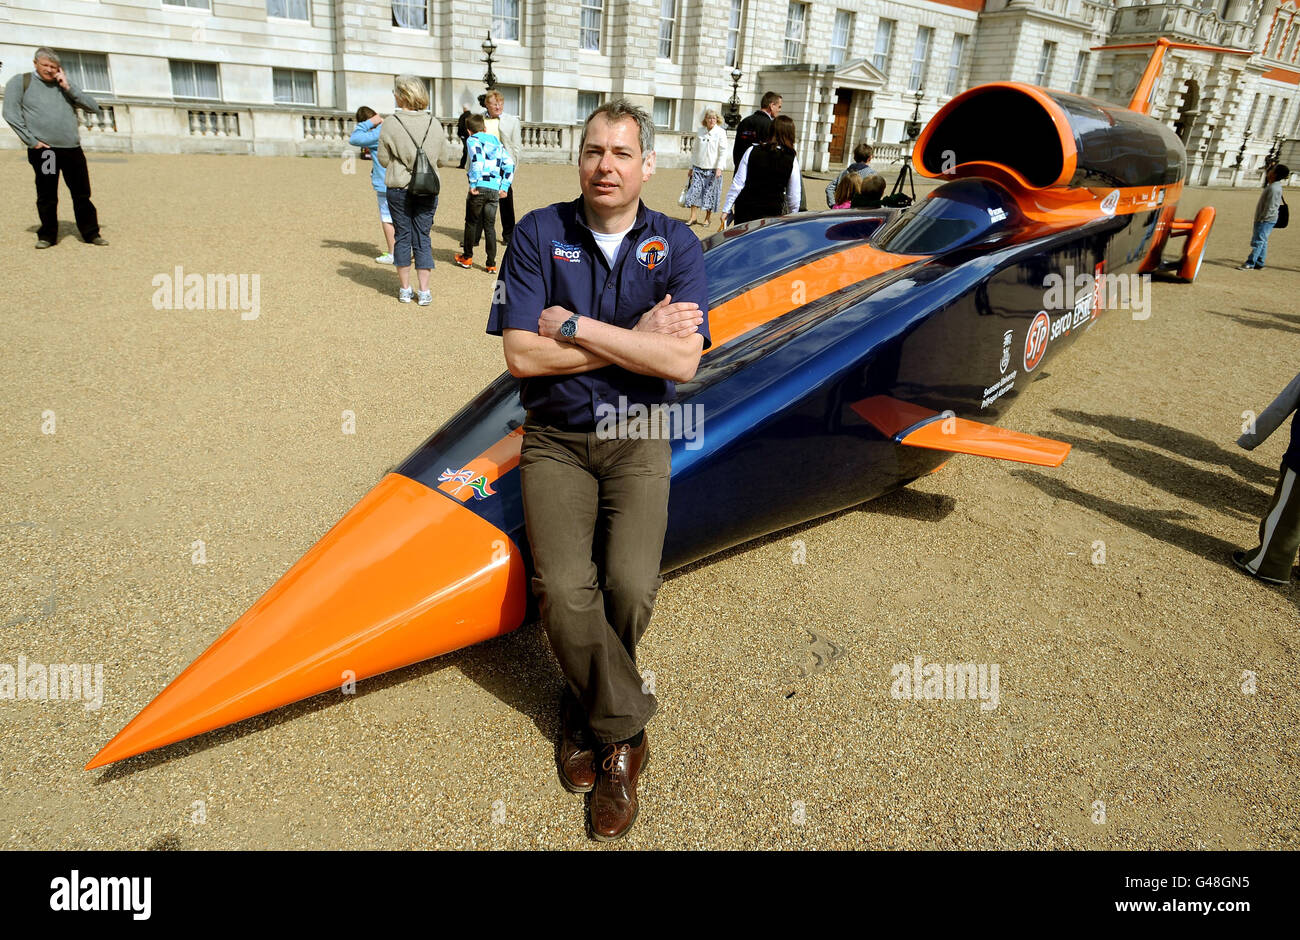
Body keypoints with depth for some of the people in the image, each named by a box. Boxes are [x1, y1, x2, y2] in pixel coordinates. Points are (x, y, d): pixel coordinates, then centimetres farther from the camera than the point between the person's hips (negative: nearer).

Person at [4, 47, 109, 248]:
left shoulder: (65, 83, 17)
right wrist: (31, 140, -8)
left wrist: (69, 87, -2)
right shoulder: (21, 82, 6)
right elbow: (10, 113, 0)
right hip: (43, 150, -2)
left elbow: (93, 107, 7)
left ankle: (91, 233, 12)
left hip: (72, 149, 3)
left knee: (82, 195, 4)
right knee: (47, 197, 1)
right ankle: (47, 235, 11)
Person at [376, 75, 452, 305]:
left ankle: (405, 289, 15)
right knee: (422, 237, 7)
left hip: (399, 188, -1)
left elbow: (383, 159, -4)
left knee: (402, 236, 10)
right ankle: (424, 291, 4)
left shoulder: (391, 124, -9)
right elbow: (443, 157, 4)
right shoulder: (433, 123, -3)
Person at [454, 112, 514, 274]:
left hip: (479, 188, -4)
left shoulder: (472, 140, 2)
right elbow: (509, 164, 12)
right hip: (495, 190, 4)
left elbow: (477, 160, -16)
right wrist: (504, 187, 10)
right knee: (490, 226, 8)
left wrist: (473, 184, -15)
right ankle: (492, 264, 5)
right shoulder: (496, 141, 19)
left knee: (471, 223, 12)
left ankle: (467, 258, 24)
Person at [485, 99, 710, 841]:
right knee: (565, 590, -21)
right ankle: (624, 732, 5)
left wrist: (574, 325, -13)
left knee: (632, 585, -22)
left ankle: (589, 710, 8)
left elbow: (681, 362, -13)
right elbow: (522, 355, -11)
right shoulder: (539, 235, 1)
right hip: (556, 439, 0)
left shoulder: (677, 247, 2)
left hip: (637, 438, 0)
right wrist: (636, 338, -11)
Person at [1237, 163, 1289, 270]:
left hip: (1266, 220, -10)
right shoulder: (1274, 185, 12)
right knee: (1262, 241, 13)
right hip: (1267, 220, 10)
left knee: (1258, 241, -12)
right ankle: (1259, 263, 19)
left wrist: (1261, 219, -19)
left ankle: (1250, 264, -16)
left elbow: (1270, 207, -22)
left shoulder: (1273, 188, -19)